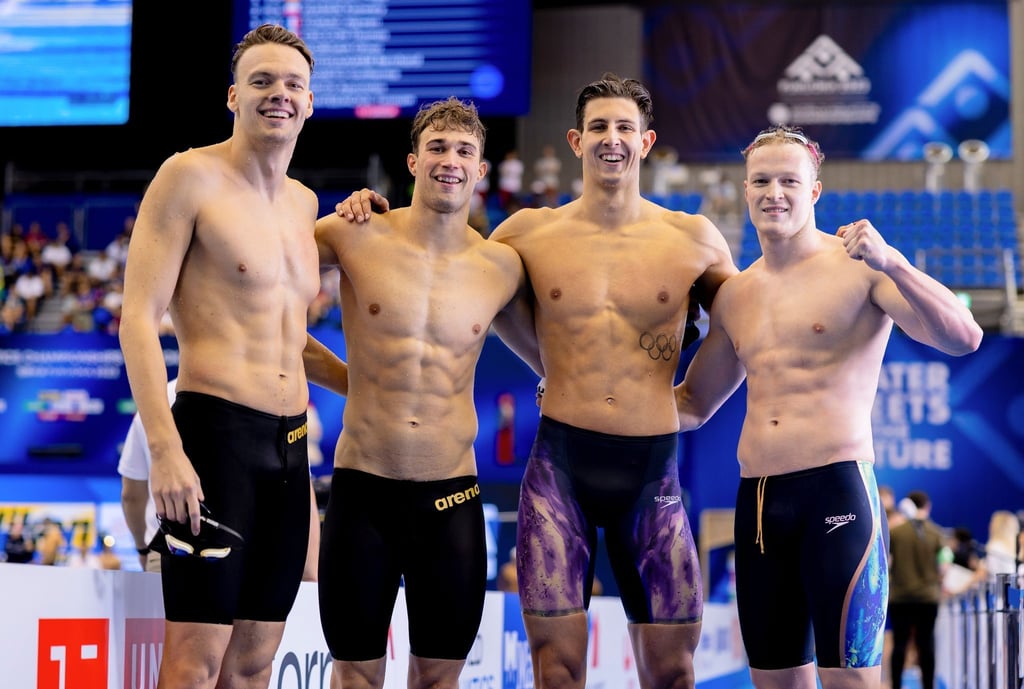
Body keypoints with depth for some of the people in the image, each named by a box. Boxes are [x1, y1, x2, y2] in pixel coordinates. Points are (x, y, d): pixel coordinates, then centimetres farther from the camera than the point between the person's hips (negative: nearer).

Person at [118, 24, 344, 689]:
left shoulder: (305, 203, 17)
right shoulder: (192, 176, -4)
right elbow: (139, 319, -10)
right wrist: (165, 450, -19)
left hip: (290, 444, 7)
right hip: (217, 433, -7)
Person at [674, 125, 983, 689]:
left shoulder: (858, 266, -3)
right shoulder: (734, 295, 16)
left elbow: (964, 338, -15)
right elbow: (692, 404, 26)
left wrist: (891, 264, -28)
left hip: (837, 488, -6)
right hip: (756, 500, 6)